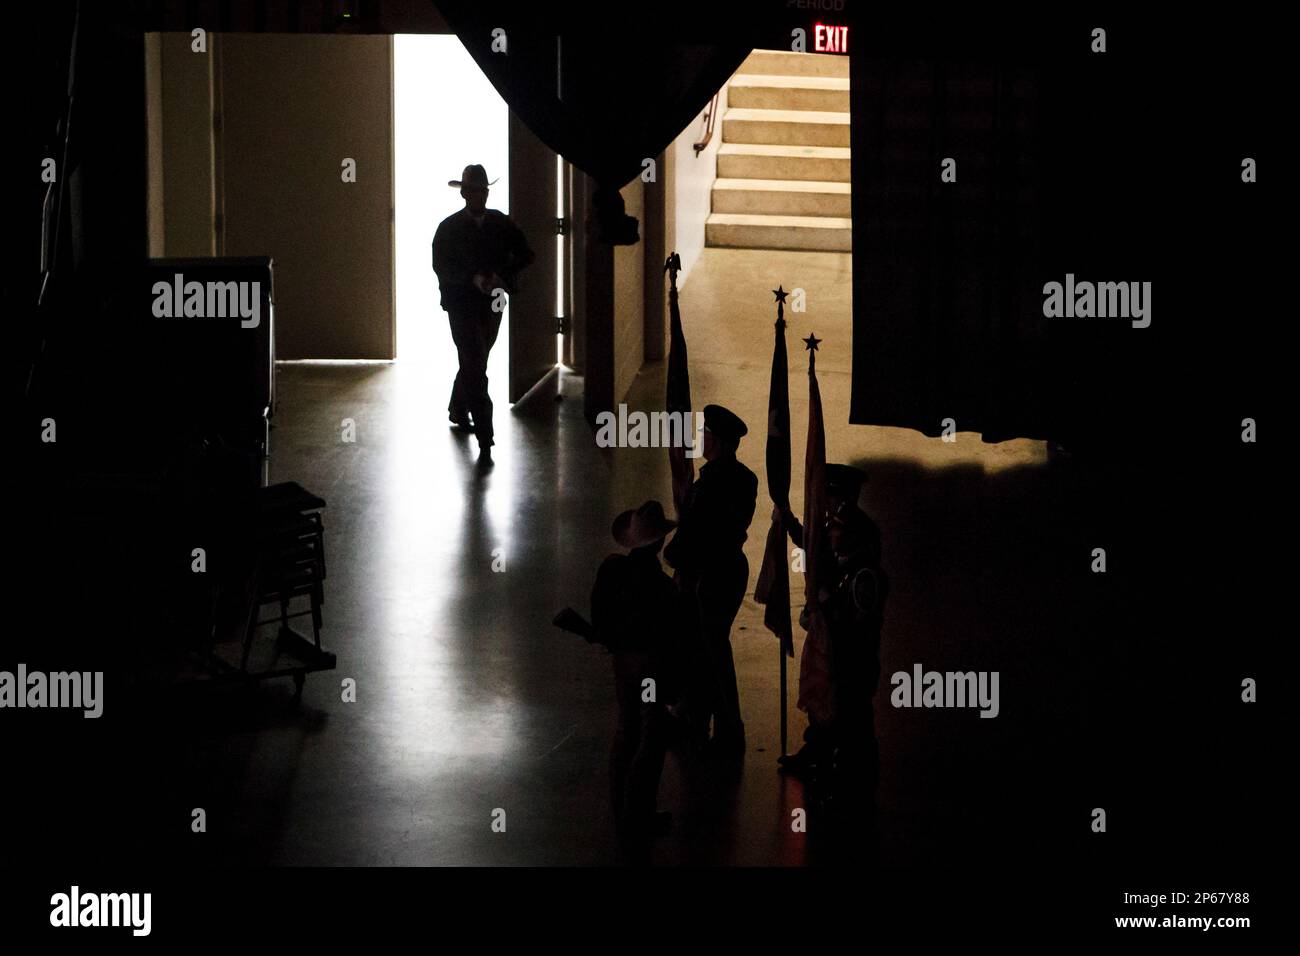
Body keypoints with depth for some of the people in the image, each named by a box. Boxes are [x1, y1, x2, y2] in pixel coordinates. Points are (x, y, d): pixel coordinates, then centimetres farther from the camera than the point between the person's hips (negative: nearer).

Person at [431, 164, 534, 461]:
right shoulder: (449, 228, -6)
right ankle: (484, 436, -16)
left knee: (474, 361, 19)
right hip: (462, 305, -4)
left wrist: (502, 276, -16)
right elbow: (441, 267, -12)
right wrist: (473, 278, -27)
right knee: (474, 363, -12)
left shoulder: (501, 223, 3)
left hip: (492, 302, 4)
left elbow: (525, 255, 2)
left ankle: (457, 410, 43)